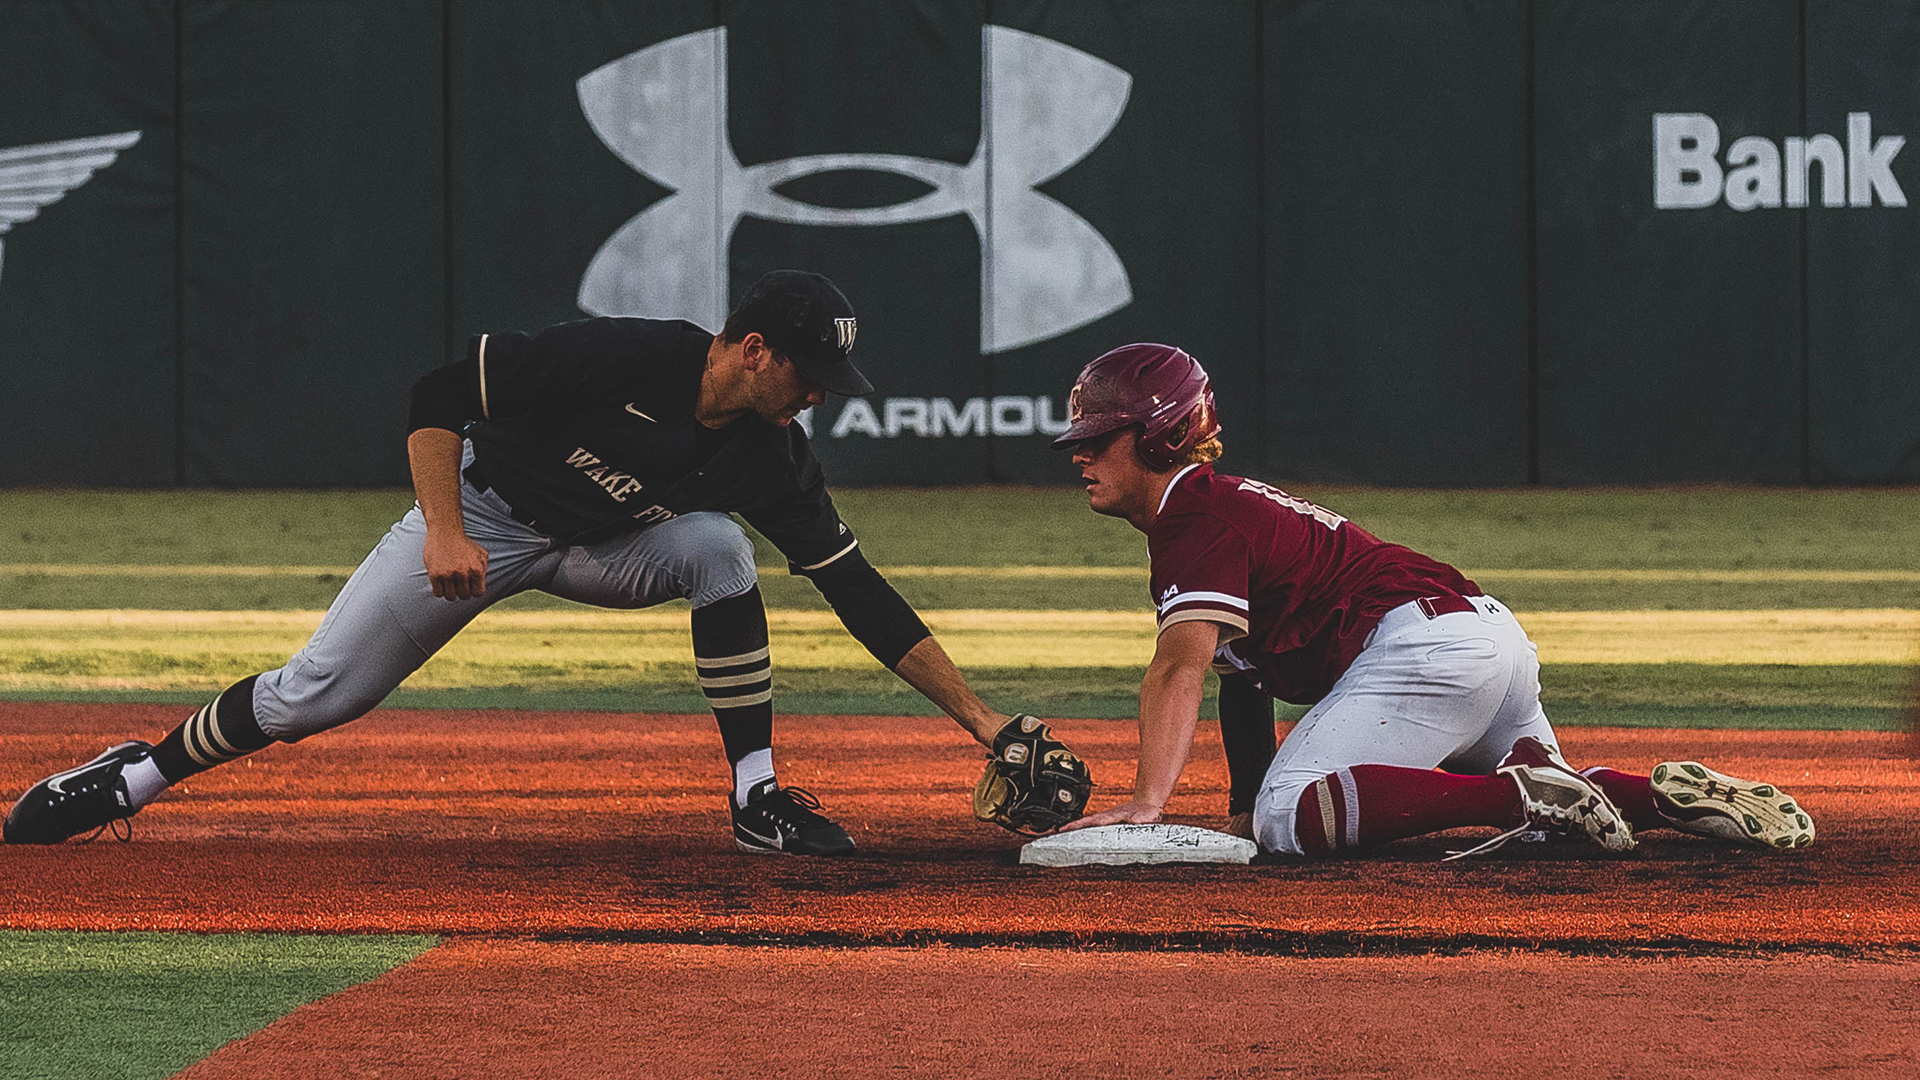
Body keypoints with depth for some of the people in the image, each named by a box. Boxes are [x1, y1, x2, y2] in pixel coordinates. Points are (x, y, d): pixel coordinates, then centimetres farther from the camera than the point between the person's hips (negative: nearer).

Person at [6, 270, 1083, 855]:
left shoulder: (772, 459, -17)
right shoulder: (624, 357, -32)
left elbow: (862, 594, -13)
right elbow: (440, 392, -27)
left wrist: (982, 717, -17)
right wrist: (445, 532, -35)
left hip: (599, 548, 4)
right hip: (484, 515, -4)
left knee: (719, 547, -25)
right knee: (317, 696, -10)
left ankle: (757, 798, -18)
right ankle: (137, 774, 14)